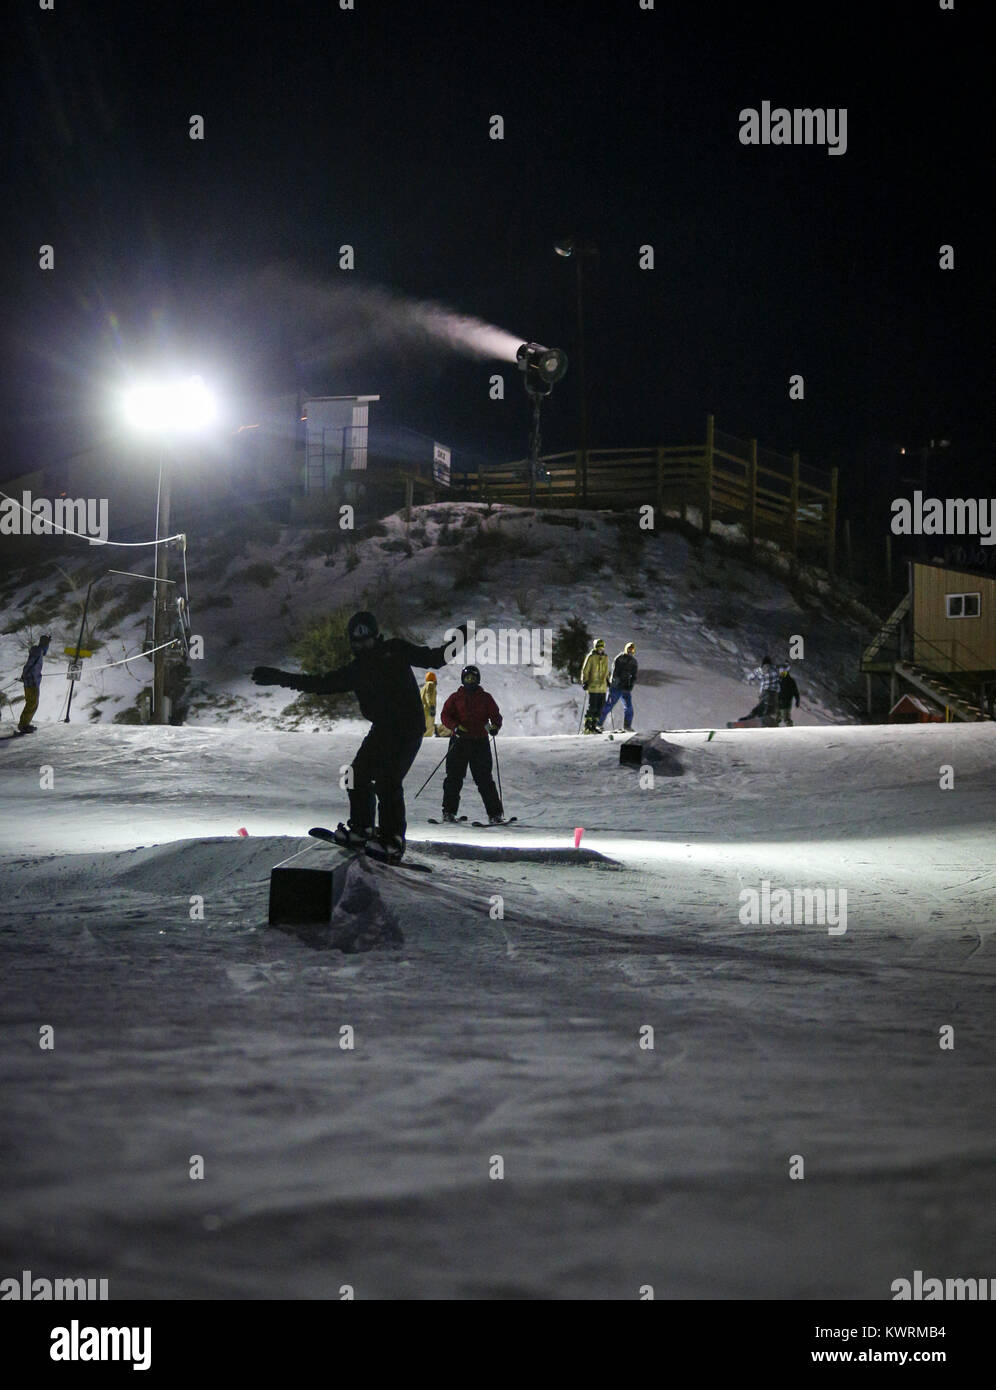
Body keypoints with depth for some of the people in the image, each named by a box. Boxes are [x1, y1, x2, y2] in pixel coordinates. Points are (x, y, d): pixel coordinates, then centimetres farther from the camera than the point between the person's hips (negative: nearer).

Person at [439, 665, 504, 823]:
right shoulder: (456, 697, 9)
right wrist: (456, 727, -15)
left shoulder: (485, 698, 10)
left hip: (480, 742, -1)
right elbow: (445, 716, 3)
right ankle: (449, 811, 5)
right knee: (454, 777, -2)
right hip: (460, 741, 1)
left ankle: (495, 813, -3)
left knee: (484, 778, -4)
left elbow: (495, 715, 7)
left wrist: (495, 726, -16)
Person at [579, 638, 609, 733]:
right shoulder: (591, 657, -6)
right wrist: (585, 682, -12)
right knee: (592, 707, -9)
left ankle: (594, 726, 12)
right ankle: (587, 726, -2)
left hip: (602, 687, 6)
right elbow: (585, 671, -5)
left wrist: (607, 681, 23)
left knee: (599, 708, 5)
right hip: (593, 687, -6)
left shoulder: (605, 658, 13)